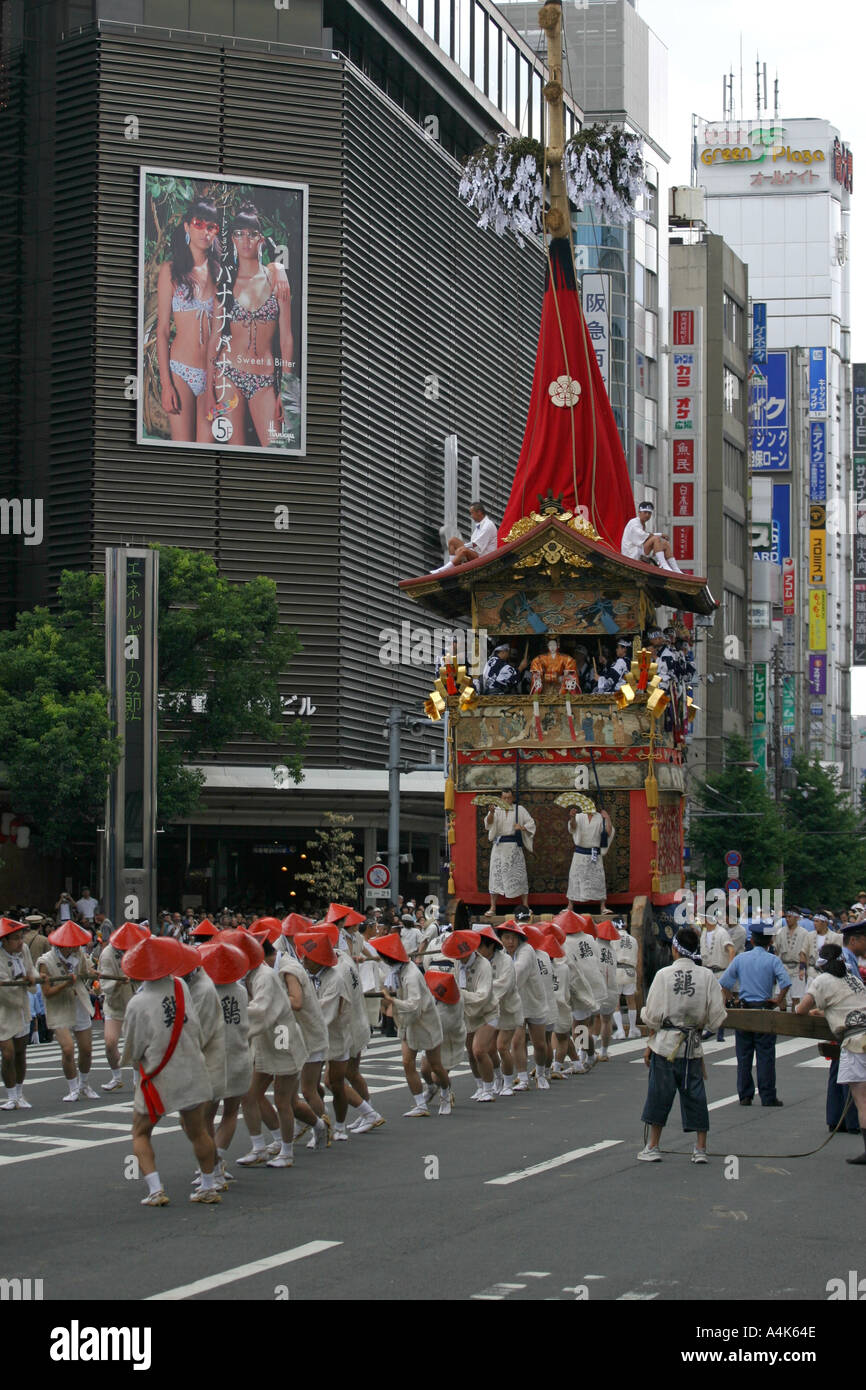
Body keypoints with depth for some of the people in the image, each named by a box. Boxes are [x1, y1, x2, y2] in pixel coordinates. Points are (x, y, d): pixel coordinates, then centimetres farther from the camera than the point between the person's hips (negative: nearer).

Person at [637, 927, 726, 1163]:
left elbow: (652, 1016, -5)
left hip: (665, 1045, -1)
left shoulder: (664, 975, -8)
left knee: (659, 1094, 7)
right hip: (693, 1046, 1)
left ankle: (652, 1147, 15)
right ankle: (700, 1149, 10)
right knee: (695, 1094, 9)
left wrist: (650, 1044, 6)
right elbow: (716, 1019, -3)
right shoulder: (707, 976, -5)